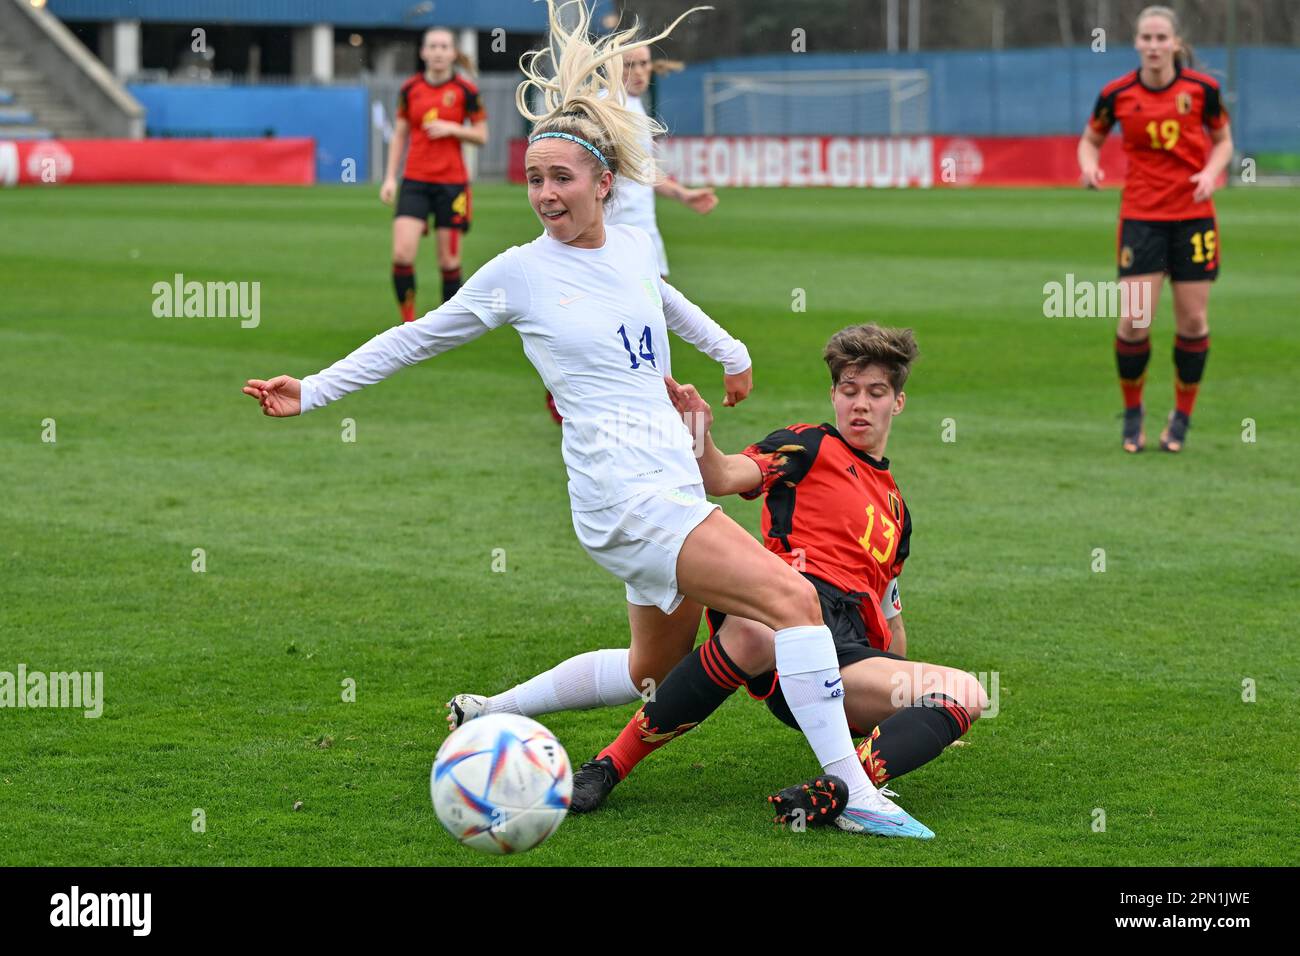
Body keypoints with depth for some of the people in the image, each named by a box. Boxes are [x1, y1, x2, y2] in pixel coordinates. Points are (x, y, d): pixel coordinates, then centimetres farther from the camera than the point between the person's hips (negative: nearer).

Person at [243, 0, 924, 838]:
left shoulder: (635, 247, 9)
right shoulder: (519, 273, -4)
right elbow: (418, 338, 7)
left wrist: (730, 350, 46)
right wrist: (312, 393, 6)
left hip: (677, 480, 8)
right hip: (620, 493, -8)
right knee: (791, 596, -20)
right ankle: (853, 792, -22)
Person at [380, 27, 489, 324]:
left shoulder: (466, 90, -3)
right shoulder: (410, 88, 5)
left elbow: (481, 135, 2)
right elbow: (399, 135, 12)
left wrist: (451, 129, -14)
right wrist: (390, 177, 6)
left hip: (452, 182, -2)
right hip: (415, 181, 2)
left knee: (449, 260, 3)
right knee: (402, 254, -12)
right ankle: (408, 321, -1)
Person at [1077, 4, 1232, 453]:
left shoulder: (1202, 88, -4)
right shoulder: (1116, 94, -4)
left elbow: (1222, 140, 9)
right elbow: (1090, 139, 11)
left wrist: (1211, 173, -11)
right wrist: (1089, 165, -11)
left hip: (1193, 215, 1)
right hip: (1141, 217, -1)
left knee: (1192, 321, 2)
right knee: (1134, 320, -9)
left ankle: (1182, 416, 20)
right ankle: (1132, 413, 14)